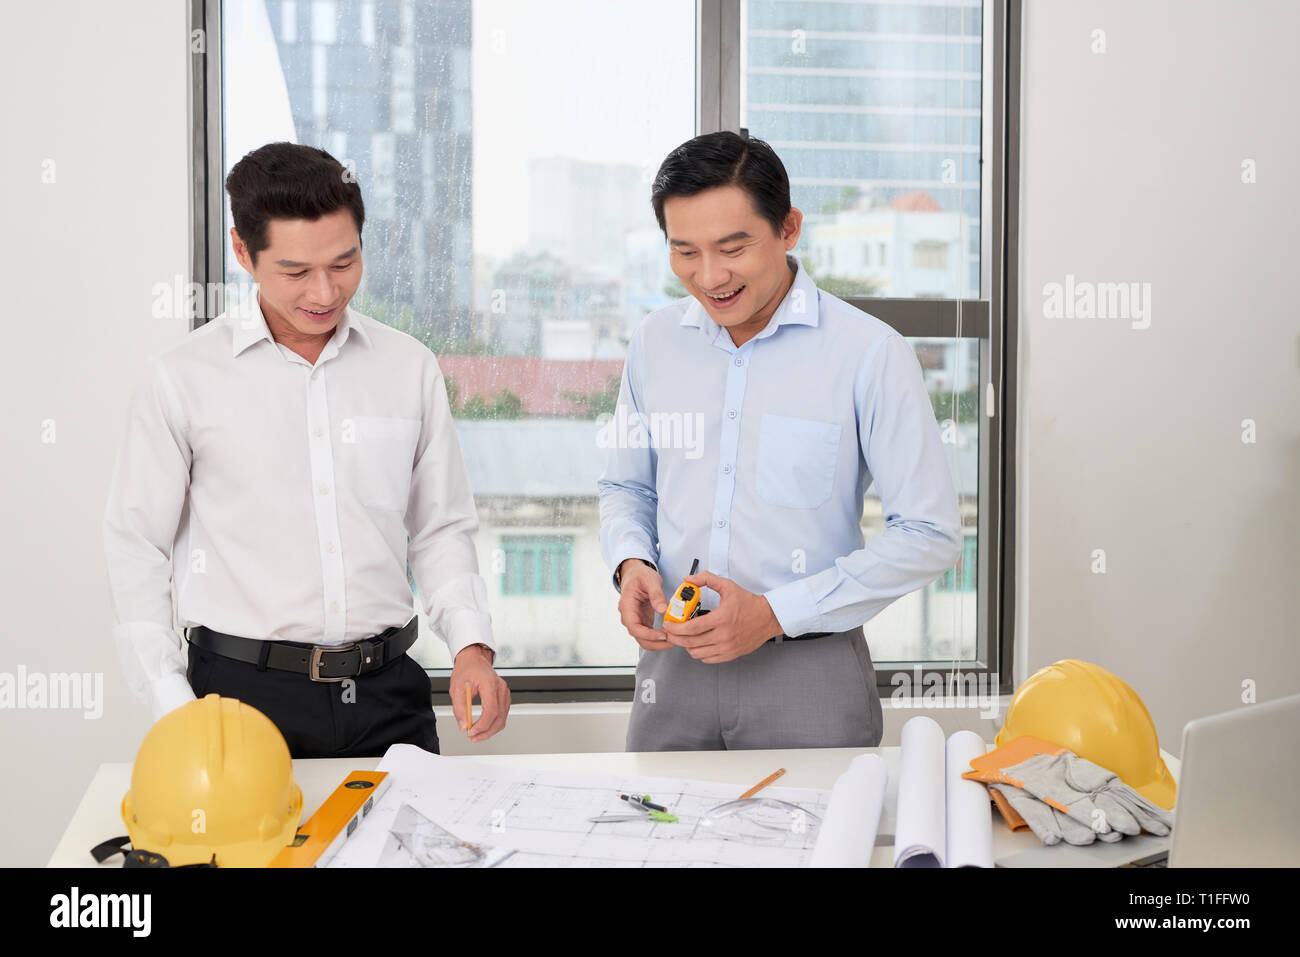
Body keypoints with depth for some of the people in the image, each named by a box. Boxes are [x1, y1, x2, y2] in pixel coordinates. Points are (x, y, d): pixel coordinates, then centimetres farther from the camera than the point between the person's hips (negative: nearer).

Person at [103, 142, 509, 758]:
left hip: (387, 693, 2)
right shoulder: (181, 380, -3)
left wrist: (471, 645, -4)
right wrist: (175, 710, -6)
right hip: (244, 693, -2)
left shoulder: (410, 367, 5)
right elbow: (137, 550, 1)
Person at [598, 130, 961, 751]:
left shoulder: (869, 353, -10)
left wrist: (775, 613, -16)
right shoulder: (655, 342, 4)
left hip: (809, 673, -3)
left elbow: (929, 536, -10)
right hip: (673, 664, 4)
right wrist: (631, 563, -5)